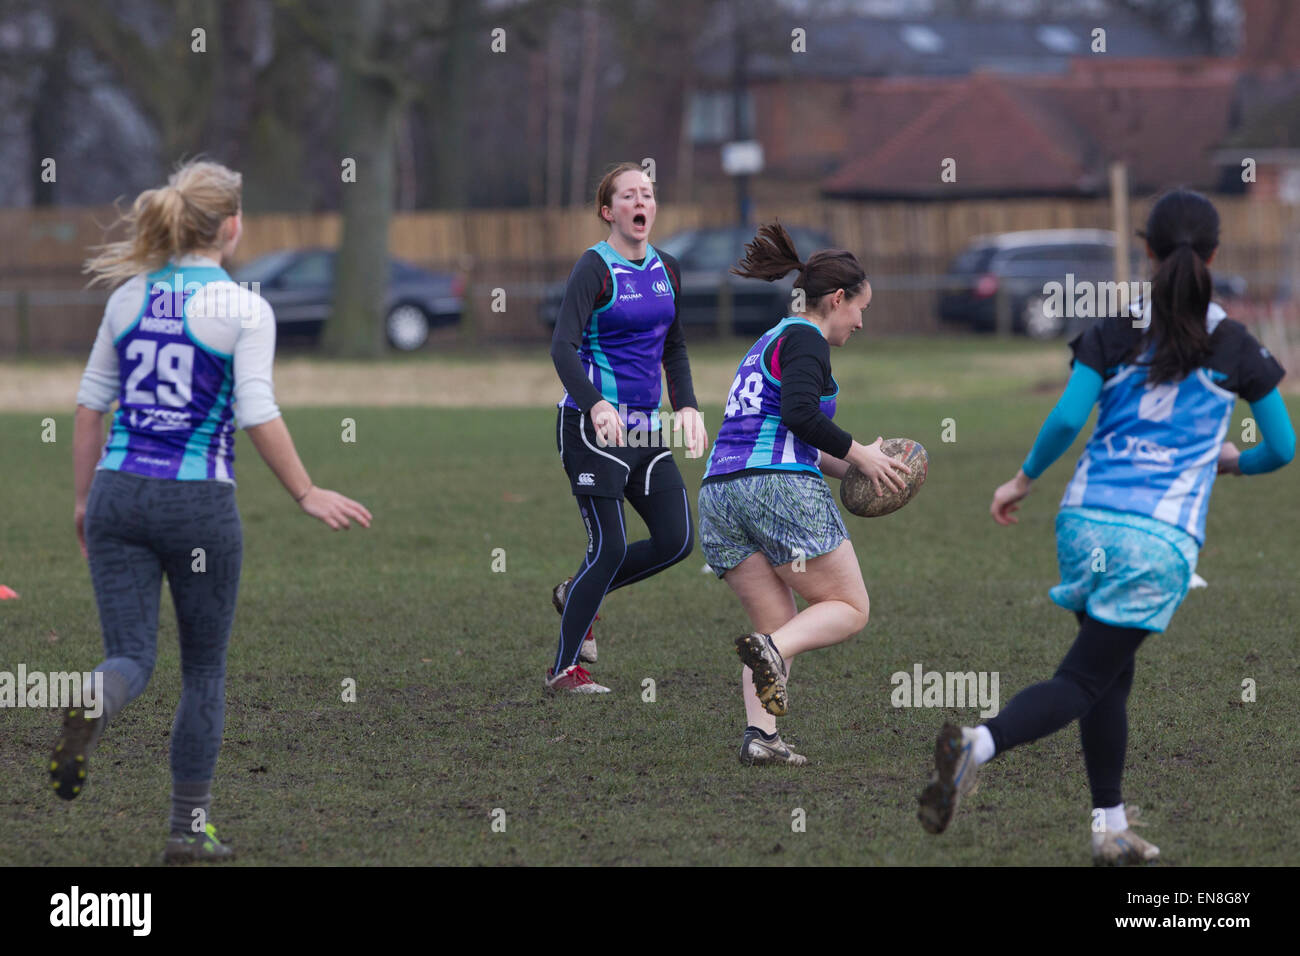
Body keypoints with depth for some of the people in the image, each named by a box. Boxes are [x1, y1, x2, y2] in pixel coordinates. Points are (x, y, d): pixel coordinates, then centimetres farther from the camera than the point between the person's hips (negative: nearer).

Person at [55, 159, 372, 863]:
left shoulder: (129, 297, 7)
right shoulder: (244, 310, -6)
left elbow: (90, 402, 10)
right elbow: (257, 415, -11)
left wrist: (84, 498, 18)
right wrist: (307, 495, 0)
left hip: (119, 492, 3)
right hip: (198, 502, -3)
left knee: (132, 660, 2)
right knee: (204, 669, 14)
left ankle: (90, 707, -35)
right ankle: (189, 829, 14)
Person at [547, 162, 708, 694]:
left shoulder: (667, 270, 11)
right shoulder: (595, 269, -11)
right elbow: (563, 347, -23)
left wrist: (686, 406, 7)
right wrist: (597, 405, -38)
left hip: (646, 428, 7)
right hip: (594, 425, -7)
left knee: (676, 540, 1)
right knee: (610, 547, -10)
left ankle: (575, 594, 23)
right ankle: (564, 669, 1)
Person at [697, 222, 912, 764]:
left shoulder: (769, 343, 27)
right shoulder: (804, 339, -1)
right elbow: (799, 413, -17)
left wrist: (845, 467, 26)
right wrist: (859, 455, -5)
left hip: (720, 491, 8)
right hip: (781, 491, -8)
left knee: (779, 627, 10)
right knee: (849, 610, 2)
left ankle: (759, 735, -11)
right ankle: (770, 651, -26)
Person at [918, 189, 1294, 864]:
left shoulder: (1113, 335, 4)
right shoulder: (1235, 349, 3)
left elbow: (1066, 419, -7)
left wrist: (1023, 479, 8)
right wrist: (1232, 461, 31)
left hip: (1086, 521, 3)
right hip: (1160, 538, -3)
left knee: (1110, 678, 18)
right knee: (1086, 681, -4)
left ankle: (1111, 830, 19)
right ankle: (976, 744, -30)